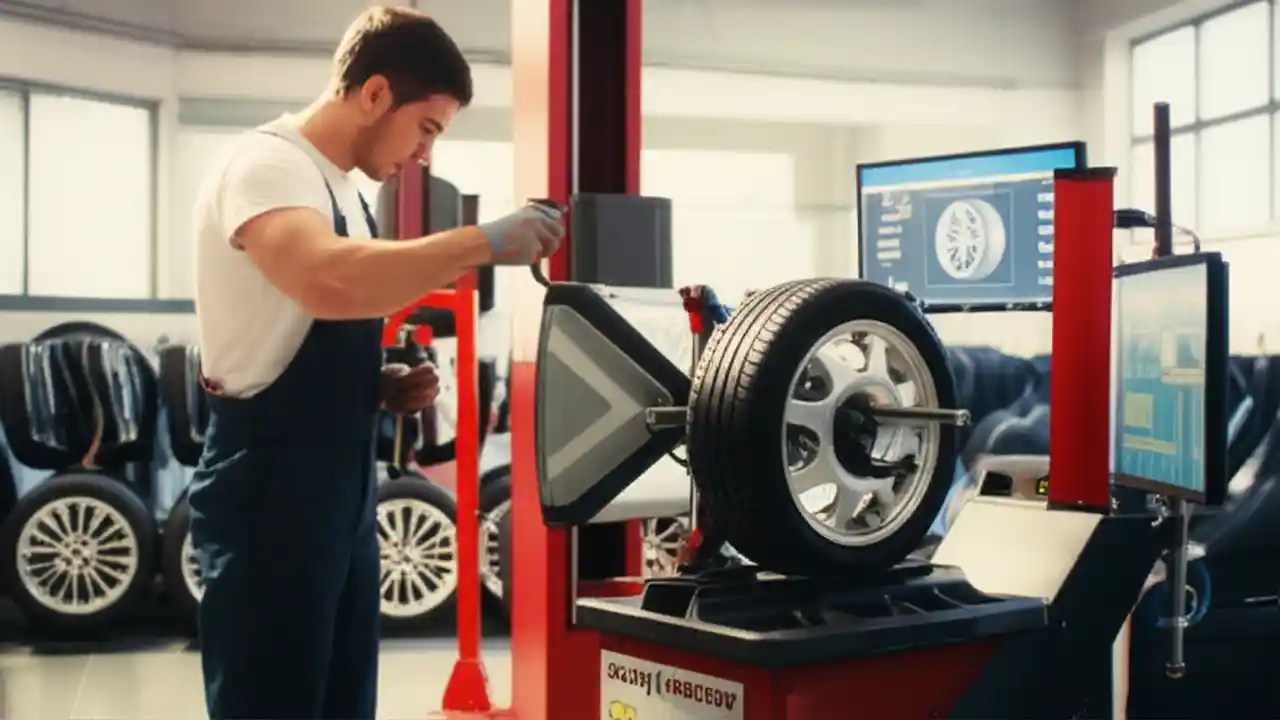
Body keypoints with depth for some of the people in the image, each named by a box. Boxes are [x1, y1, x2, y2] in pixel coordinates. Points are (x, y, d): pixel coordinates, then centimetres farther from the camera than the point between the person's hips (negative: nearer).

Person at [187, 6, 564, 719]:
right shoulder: (268, 164, -14)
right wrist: (484, 242, -28)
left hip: (342, 486, 9)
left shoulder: (345, 190, 15)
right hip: (272, 488, -9)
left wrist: (385, 386, 5)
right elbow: (328, 282, -37)